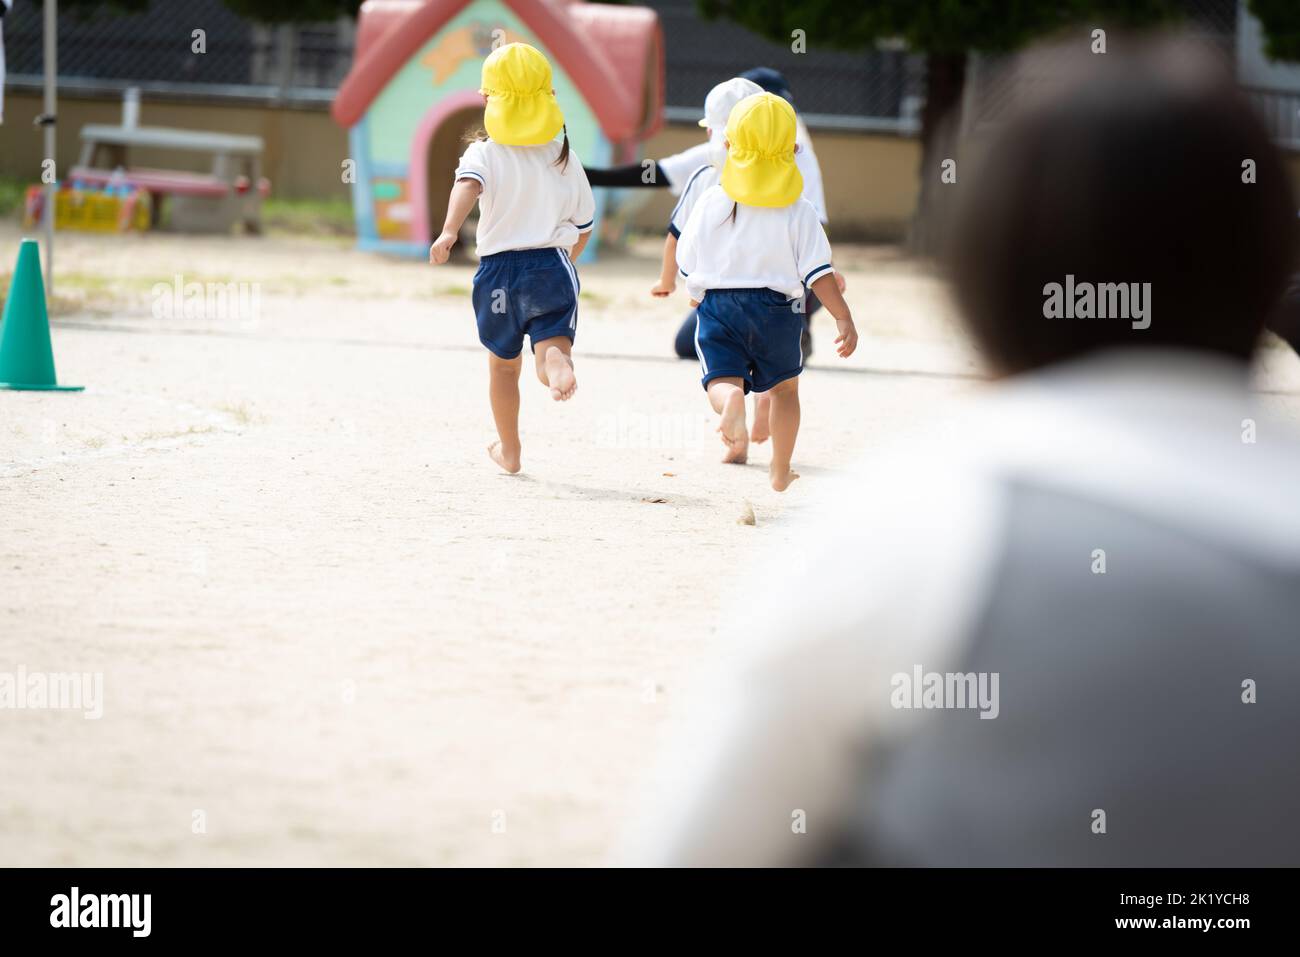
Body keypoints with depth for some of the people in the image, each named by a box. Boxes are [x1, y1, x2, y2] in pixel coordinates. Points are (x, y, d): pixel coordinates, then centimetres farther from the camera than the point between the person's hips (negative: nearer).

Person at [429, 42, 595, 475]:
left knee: (503, 363, 19)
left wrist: (449, 232, -40)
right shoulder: (564, 158, 8)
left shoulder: (483, 153, -1)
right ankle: (557, 361, -46)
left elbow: (467, 186, -25)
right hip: (553, 263, 0)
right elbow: (583, 225, 15)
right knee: (552, 345, -7)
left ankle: (509, 450, 32)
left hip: (498, 270, 0)